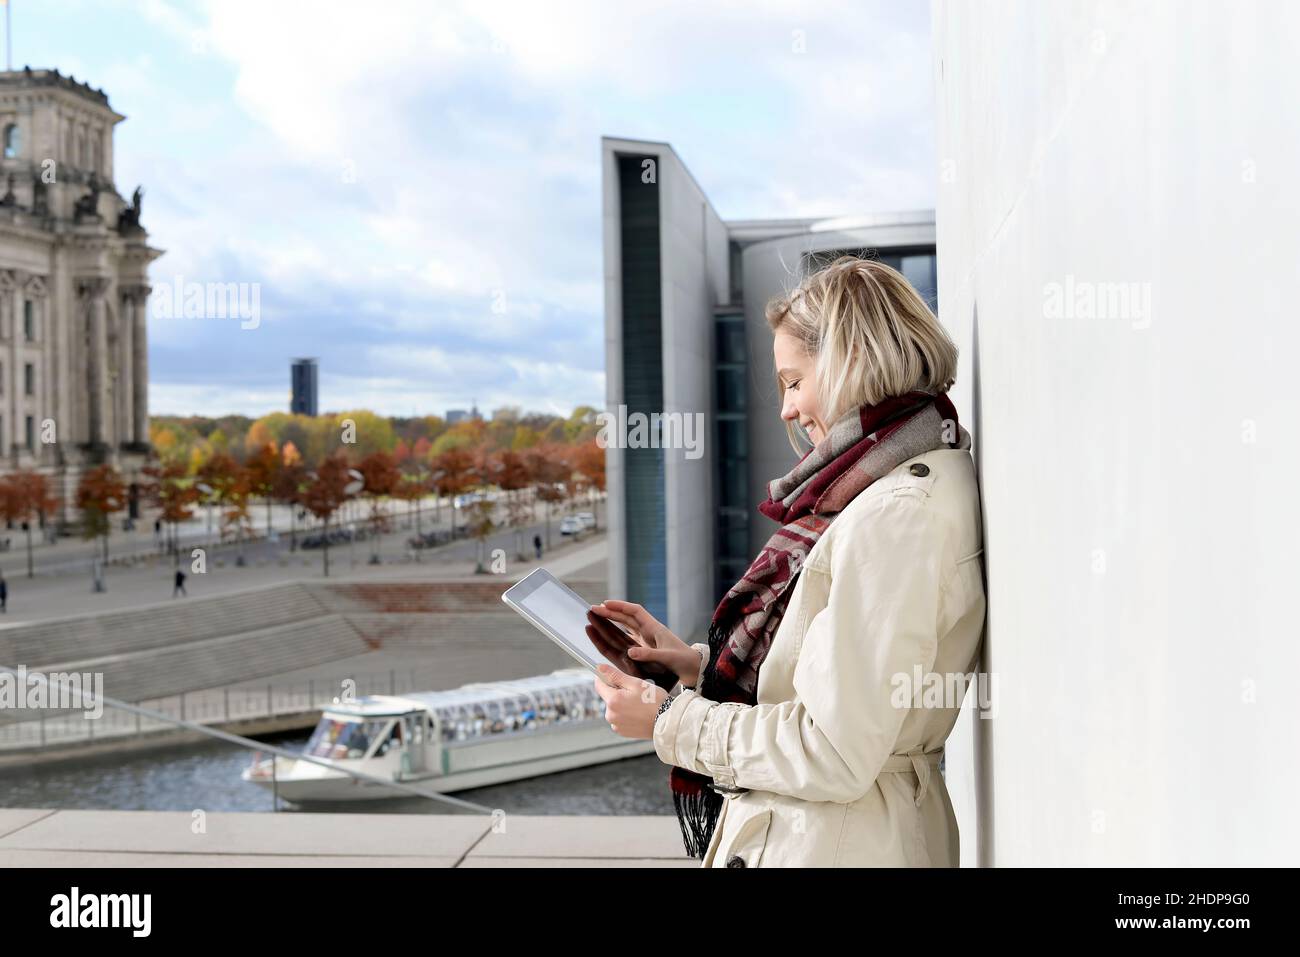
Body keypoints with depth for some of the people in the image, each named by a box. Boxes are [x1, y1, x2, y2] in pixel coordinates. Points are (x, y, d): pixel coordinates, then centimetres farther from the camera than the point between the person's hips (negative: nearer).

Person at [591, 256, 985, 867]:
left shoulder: (894, 517, -23)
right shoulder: (935, 480, 9)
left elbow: (833, 757, -23)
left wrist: (671, 723, -12)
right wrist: (695, 662, 8)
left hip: (828, 847, -9)